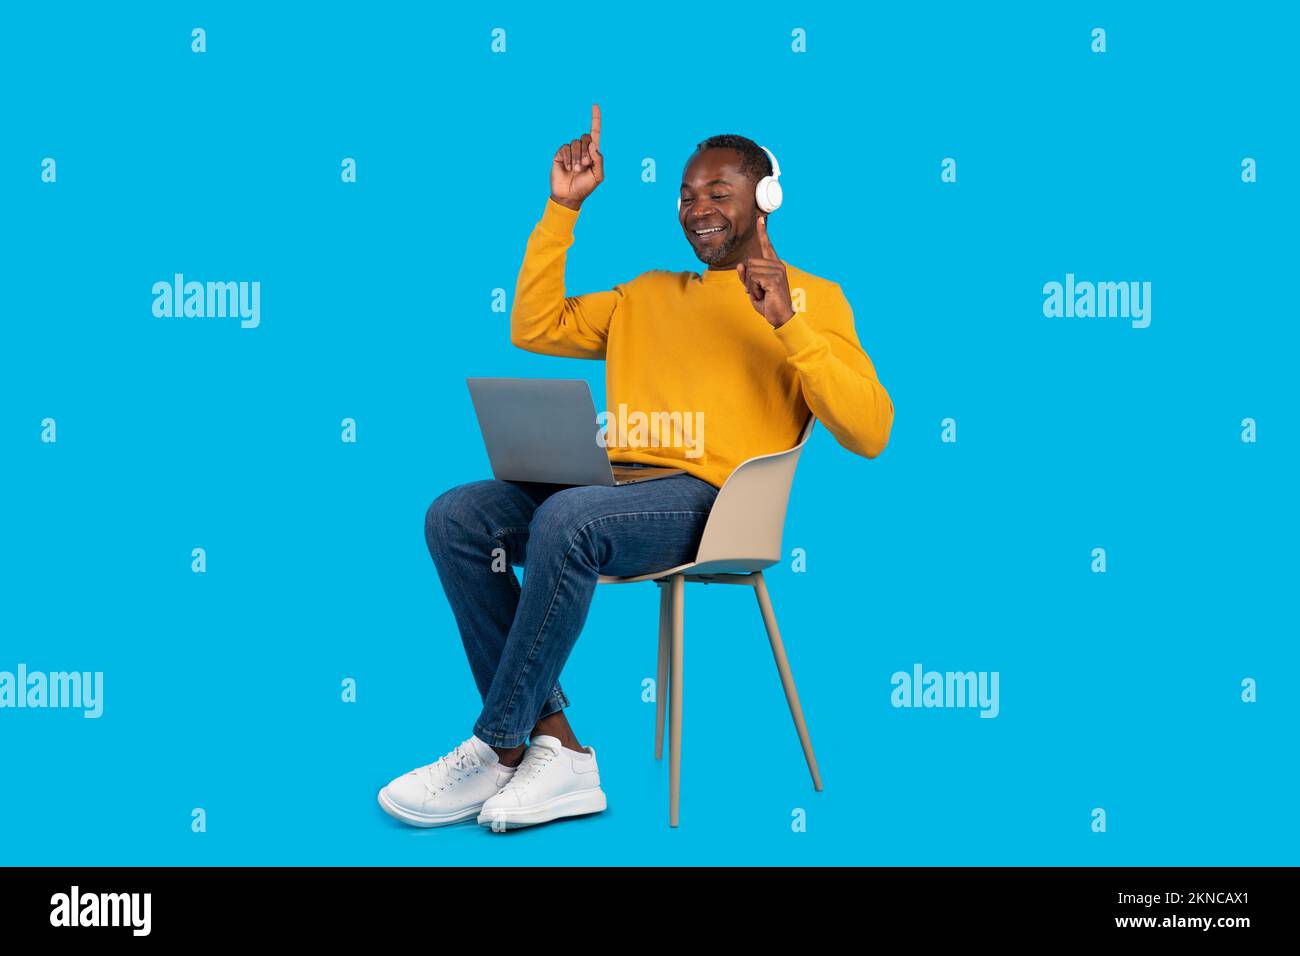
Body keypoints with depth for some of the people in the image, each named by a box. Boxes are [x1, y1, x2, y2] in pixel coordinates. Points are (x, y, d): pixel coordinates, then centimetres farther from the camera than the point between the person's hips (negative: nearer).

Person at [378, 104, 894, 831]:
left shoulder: (812, 296, 8)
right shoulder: (648, 293, 28)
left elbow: (870, 434, -4)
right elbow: (535, 329, 25)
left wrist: (789, 323, -14)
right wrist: (563, 209, 20)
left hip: (710, 497, -6)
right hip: (617, 487, 7)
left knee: (564, 521, -34)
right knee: (455, 518, -16)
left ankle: (498, 750, -19)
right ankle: (554, 746, -21)